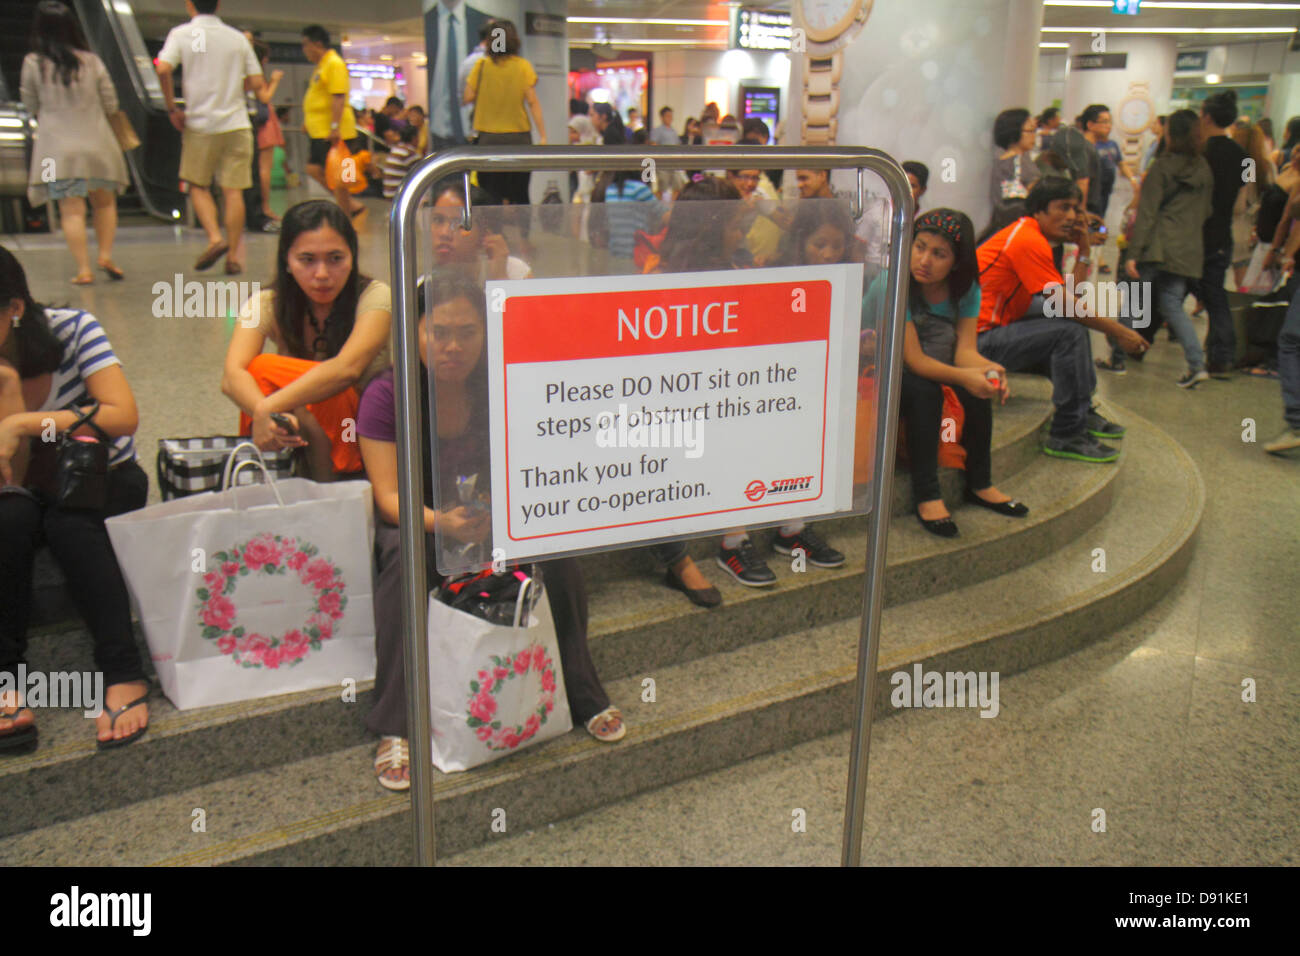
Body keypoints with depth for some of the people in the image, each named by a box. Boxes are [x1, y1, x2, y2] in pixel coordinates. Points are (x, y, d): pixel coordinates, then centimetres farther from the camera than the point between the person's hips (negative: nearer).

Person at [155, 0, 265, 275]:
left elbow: (163, 69, -14)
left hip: (199, 124, -1)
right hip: (236, 124, 1)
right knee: (233, 191, 1)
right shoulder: (237, 37, 6)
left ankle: (214, 237, -7)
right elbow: (256, 83, 4)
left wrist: (172, 108, -3)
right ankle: (234, 256, 1)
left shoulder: (181, 34, 0)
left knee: (198, 186, 13)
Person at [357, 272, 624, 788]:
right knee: (405, 553, -36)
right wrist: (441, 522, -41)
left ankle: (583, 697, -8)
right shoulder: (386, 395, -14)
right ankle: (396, 730, -32)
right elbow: (389, 497, -20)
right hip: (417, 523, -2)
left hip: (492, 523, 2)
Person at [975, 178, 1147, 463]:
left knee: (1077, 321, 19)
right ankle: (1067, 435, -13)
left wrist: (1083, 249, 7)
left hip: (998, 326, 11)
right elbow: (1066, 306, -19)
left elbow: (1072, 297, 9)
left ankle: (1083, 411, 22)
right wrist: (1119, 332, -11)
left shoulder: (1029, 235, 15)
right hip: (980, 341, -11)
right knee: (1070, 331, -21)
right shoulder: (1029, 241, -17)